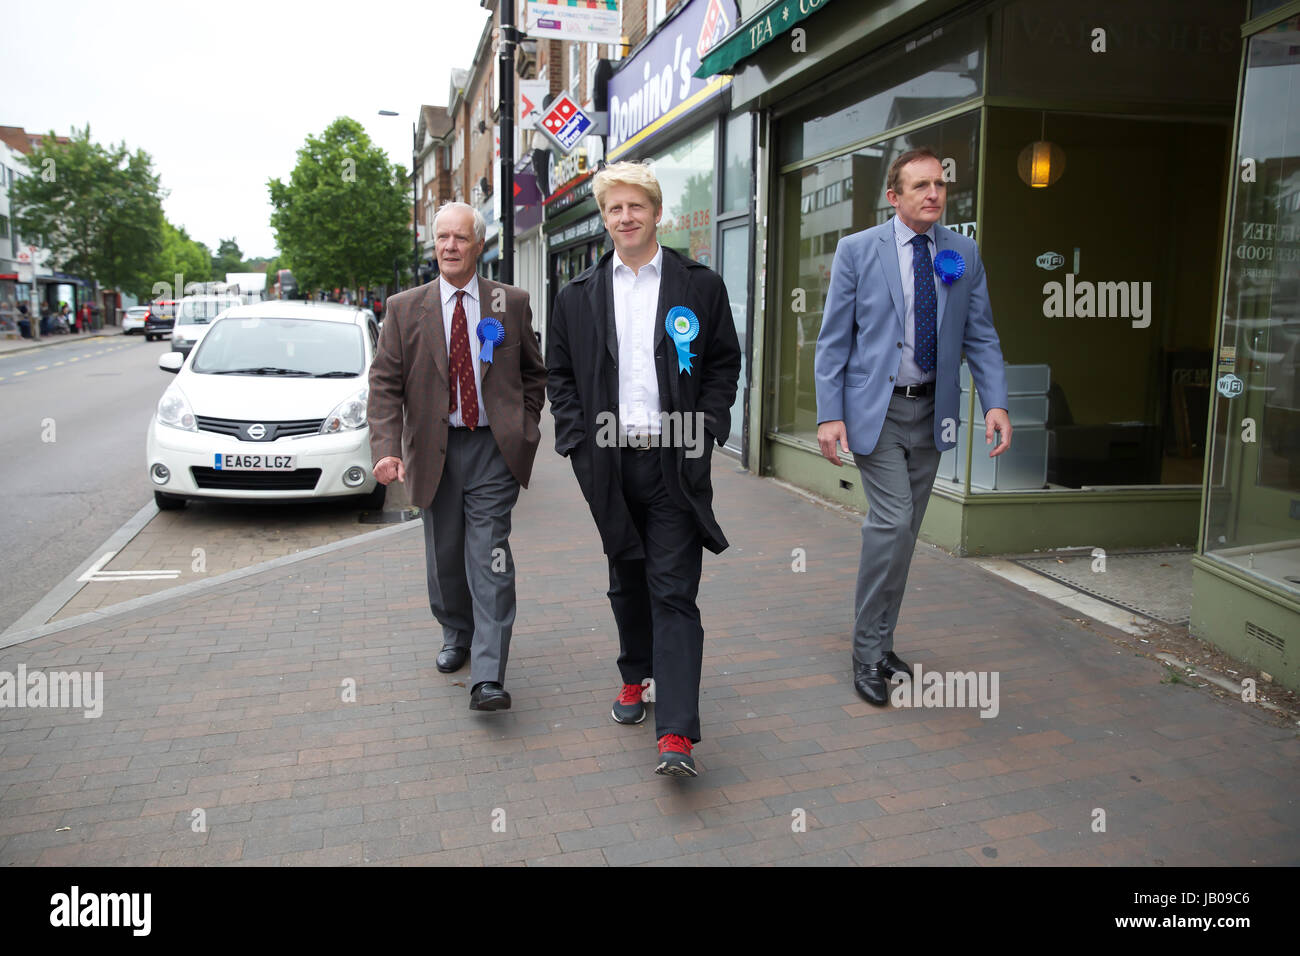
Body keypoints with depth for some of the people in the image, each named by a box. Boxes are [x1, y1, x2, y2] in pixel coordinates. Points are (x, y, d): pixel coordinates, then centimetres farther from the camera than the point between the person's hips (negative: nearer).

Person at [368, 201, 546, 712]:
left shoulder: (511, 303, 4)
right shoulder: (404, 308, 4)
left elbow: (534, 373, 13)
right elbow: (385, 384, -1)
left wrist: (524, 428, 3)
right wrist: (386, 449, -14)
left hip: (493, 450, -2)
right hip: (433, 452, 2)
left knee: (490, 561, -7)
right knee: (444, 558, 14)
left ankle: (488, 678, -6)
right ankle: (456, 636, 38)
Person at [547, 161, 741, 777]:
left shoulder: (700, 287, 3)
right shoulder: (579, 296, 8)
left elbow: (725, 364, 6)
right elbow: (558, 374, 12)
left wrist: (703, 427, -6)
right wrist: (579, 437, 0)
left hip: (676, 461, -2)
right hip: (609, 462, 3)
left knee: (674, 593, -5)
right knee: (627, 582, 17)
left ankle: (676, 734, -6)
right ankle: (635, 677, 39)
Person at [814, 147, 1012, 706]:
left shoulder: (964, 254, 8)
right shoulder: (858, 250, -2)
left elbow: (980, 336, 8)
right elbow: (833, 340, -3)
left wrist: (996, 402, -6)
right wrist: (830, 414, -11)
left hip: (931, 410, 4)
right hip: (876, 408, -4)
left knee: (905, 533, 10)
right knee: (892, 522, -14)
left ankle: (879, 643, 24)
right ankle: (867, 653, 0)